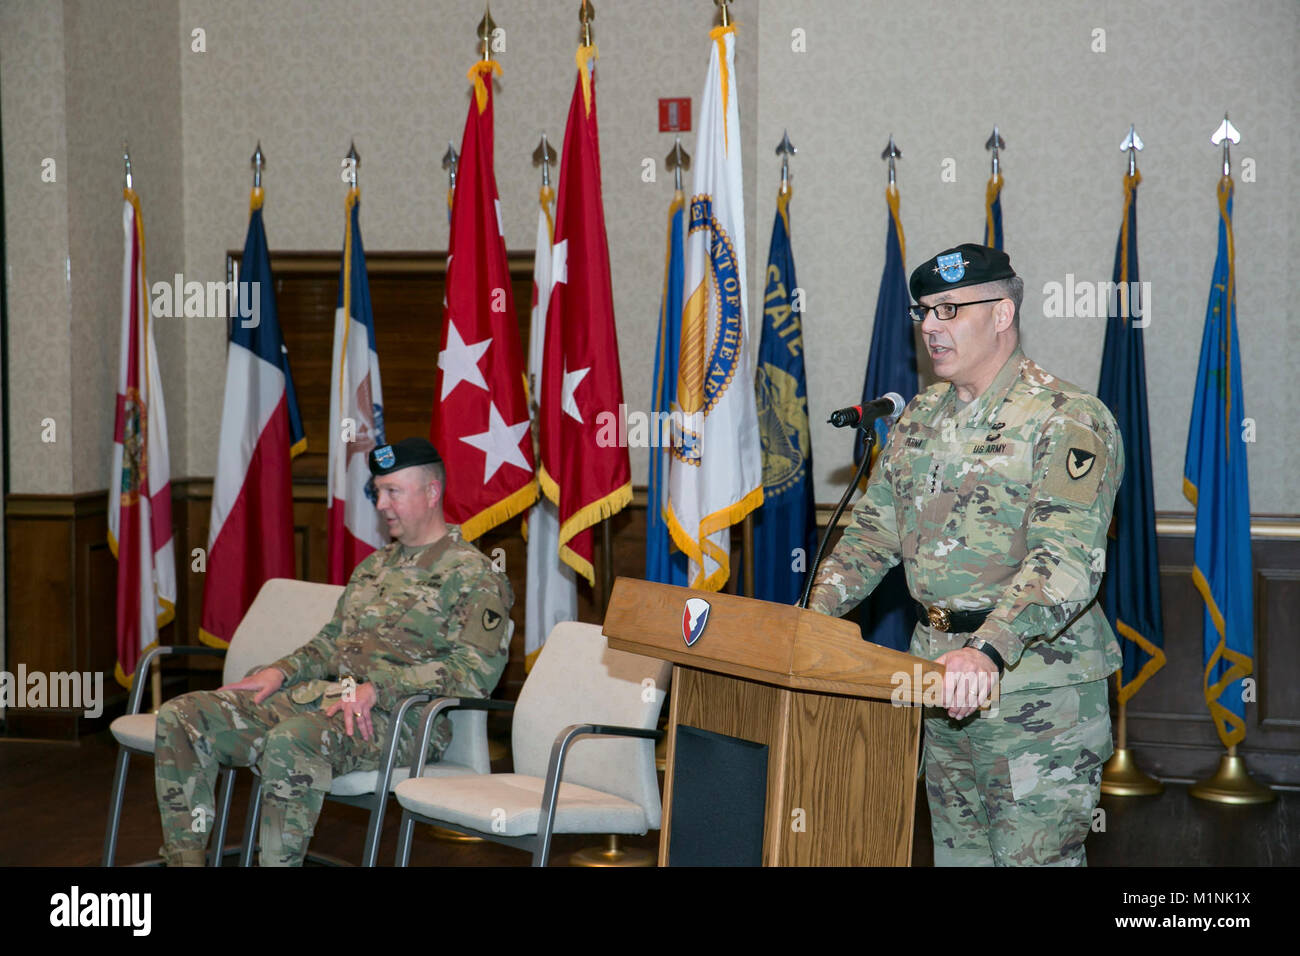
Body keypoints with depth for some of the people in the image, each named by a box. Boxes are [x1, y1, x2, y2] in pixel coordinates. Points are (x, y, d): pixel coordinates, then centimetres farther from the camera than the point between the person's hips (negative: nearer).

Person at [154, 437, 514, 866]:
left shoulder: (474, 576, -3)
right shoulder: (375, 565, 25)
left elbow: (476, 670, -15)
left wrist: (378, 687, -22)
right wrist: (282, 671, 9)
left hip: (395, 718, -8)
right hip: (319, 695, 9)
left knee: (291, 742, -40)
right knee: (180, 717, -6)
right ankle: (185, 859, -8)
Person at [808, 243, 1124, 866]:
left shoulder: (1068, 419, -13)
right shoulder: (921, 417, 12)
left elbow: (1065, 561, -25)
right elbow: (873, 529, 15)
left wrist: (988, 648, -39)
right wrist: (816, 613, -2)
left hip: (1035, 687, -7)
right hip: (941, 676, 7)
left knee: (1034, 856, -2)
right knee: (956, 850, 16)